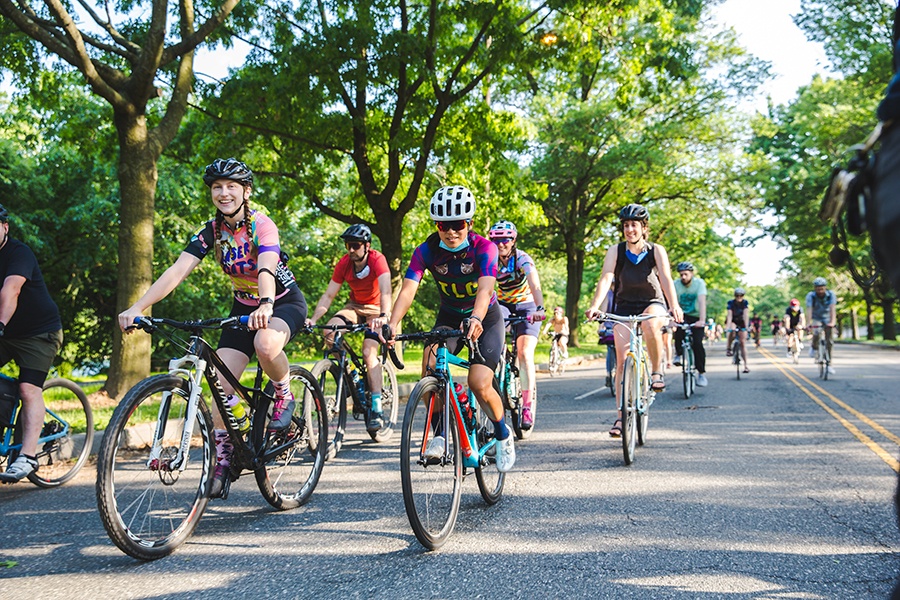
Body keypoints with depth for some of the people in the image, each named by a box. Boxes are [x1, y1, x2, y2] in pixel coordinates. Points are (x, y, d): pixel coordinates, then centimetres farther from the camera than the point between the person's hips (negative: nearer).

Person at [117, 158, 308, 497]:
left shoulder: (262, 225, -21)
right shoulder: (212, 230, -8)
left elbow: (266, 269, -40)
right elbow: (178, 270, -20)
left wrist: (266, 306, -61)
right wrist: (138, 307, -34)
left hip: (285, 302, -5)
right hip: (243, 306, 5)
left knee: (265, 345, -39)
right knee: (222, 384, -9)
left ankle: (284, 395, -9)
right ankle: (222, 458, 3)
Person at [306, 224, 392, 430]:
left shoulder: (377, 259, -25)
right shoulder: (344, 264, -13)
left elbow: (385, 291, -40)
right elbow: (328, 295, -13)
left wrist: (383, 316, -57)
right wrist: (313, 319, -27)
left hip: (375, 308, -4)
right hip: (355, 305, 4)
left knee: (369, 353, -23)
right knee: (330, 332, -24)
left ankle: (377, 409, -23)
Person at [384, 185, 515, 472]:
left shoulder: (484, 248, -23)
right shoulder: (426, 251, -17)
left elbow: (485, 289, -38)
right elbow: (408, 290, -28)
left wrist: (476, 319, -59)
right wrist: (392, 324, -46)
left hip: (486, 318, -2)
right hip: (450, 317, 3)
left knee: (479, 384, -18)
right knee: (430, 362, -27)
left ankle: (502, 434, 12)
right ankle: (439, 434, -10)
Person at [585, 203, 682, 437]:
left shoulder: (656, 251, -8)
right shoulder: (615, 251, -7)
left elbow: (666, 279, -21)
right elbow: (606, 278, -20)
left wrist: (674, 306, -39)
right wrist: (594, 306, -36)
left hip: (653, 304, -1)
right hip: (625, 307, 1)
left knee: (650, 324, -38)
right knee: (622, 360, -10)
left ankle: (657, 371, -15)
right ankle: (621, 416, -5)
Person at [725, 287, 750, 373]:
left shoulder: (745, 303, -19)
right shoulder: (731, 303, -21)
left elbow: (745, 315, -28)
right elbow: (729, 316, -29)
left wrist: (746, 327, -40)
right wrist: (728, 327, -43)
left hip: (741, 322, 1)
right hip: (732, 321, -1)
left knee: (743, 342, -6)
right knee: (732, 330, -37)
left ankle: (745, 365, -5)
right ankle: (728, 349, -19)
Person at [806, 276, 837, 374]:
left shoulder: (831, 294, -21)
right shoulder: (811, 296, -22)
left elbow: (832, 308, -32)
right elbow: (809, 309, -33)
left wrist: (832, 321, -47)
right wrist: (809, 323, -47)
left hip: (827, 319, 1)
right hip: (816, 318, -1)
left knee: (829, 340, -7)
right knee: (816, 333, -31)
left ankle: (830, 363, 3)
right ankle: (814, 347, 0)